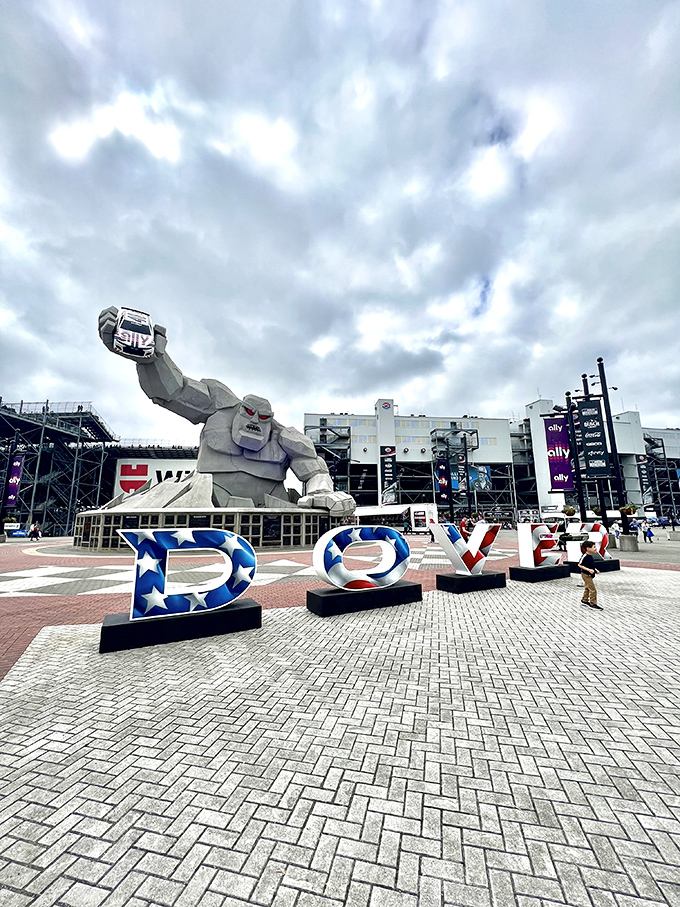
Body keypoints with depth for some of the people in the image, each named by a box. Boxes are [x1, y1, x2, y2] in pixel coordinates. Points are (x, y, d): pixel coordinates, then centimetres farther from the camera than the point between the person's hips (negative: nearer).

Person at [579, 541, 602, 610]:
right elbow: (580, 565, -20)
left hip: (590, 575, 10)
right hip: (586, 575, -10)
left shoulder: (590, 556, 4)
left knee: (587, 588, 22)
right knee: (593, 590, -6)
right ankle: (593, 604, 5)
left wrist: (595, 570, 6)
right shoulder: (584, 556, -22)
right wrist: (589, 570, -25)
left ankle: (584, 600, 36)